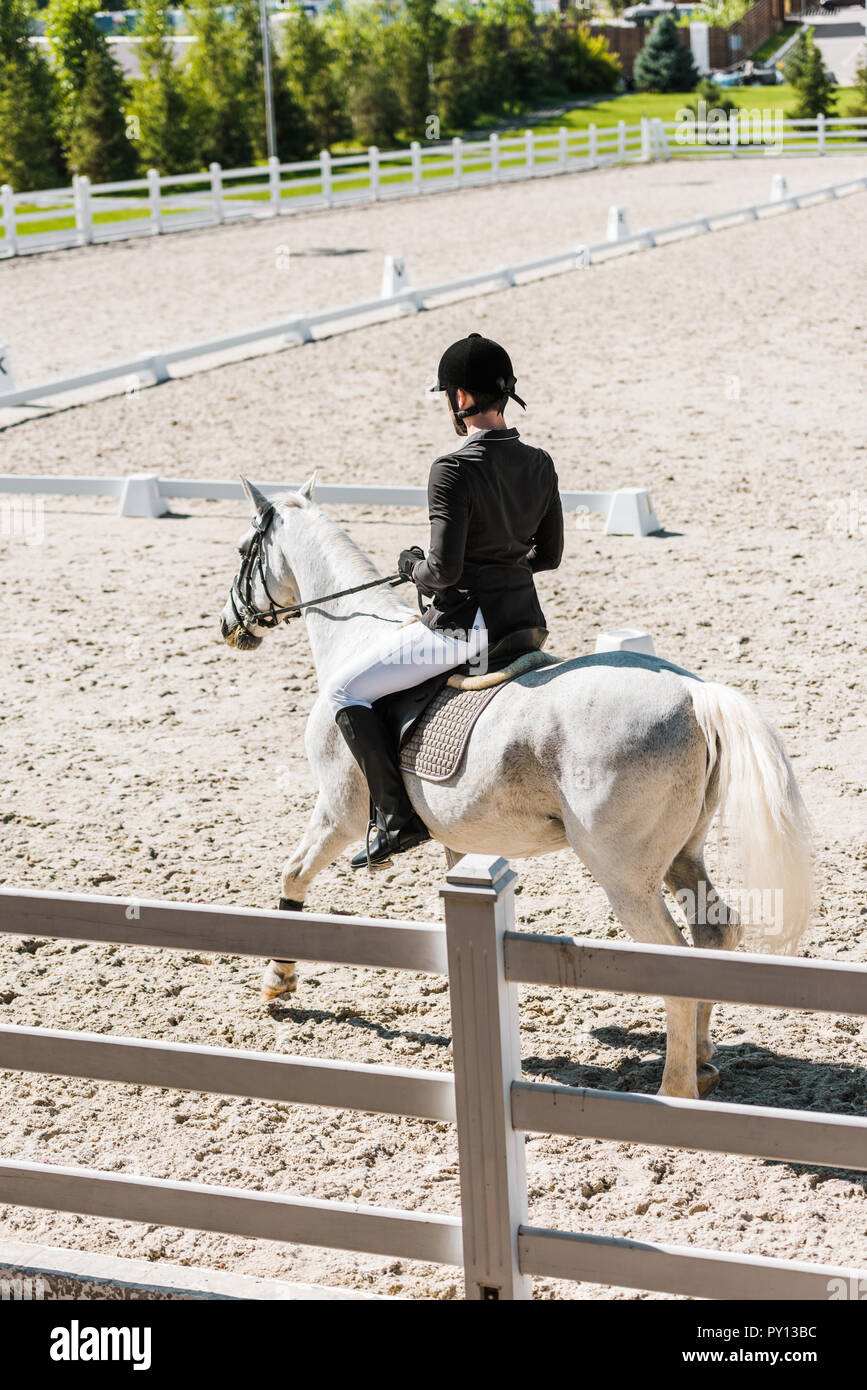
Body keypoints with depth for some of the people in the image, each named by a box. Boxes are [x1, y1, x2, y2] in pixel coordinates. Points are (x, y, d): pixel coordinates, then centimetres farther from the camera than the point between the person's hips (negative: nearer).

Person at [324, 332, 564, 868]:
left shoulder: (453, 472, -20)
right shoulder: (540, 464, 3)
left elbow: (444, 571, -22)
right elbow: (549, 554, 12)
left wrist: (412, 564, 0)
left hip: (467, 625, -8)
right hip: (525, 617, 8)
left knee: (345, 690, 5)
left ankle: (397, 816, -1)